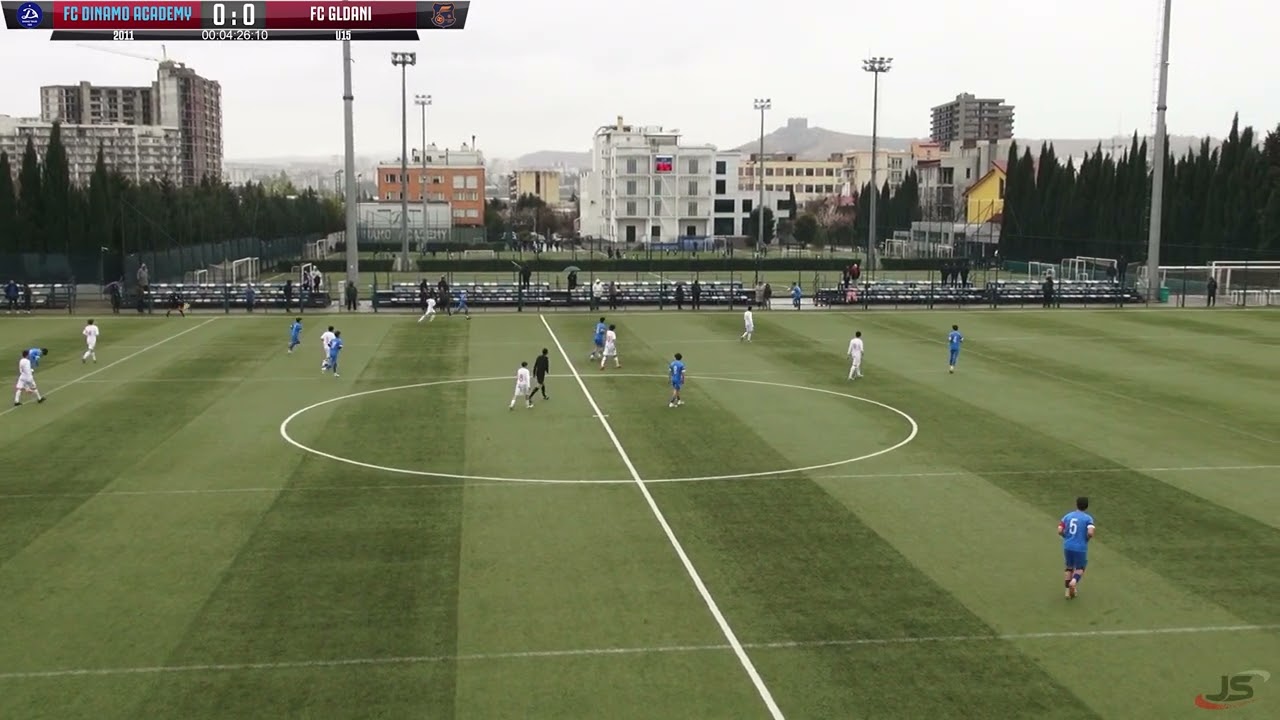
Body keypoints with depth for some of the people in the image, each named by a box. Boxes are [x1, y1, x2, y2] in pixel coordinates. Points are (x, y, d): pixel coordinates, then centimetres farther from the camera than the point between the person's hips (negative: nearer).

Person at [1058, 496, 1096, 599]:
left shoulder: (1067, 516, 3)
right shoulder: (1088, 518, -7)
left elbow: (1060, 531, -4)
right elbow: (1090, 533, -21)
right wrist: (1087, 538, 1)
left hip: (1067, 546, 3)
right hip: (1080, 548, -3)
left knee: (1069, 567, 22)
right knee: (1080, 568, 18)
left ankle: (1068, 590, 18)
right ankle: (1074, 581, -12)